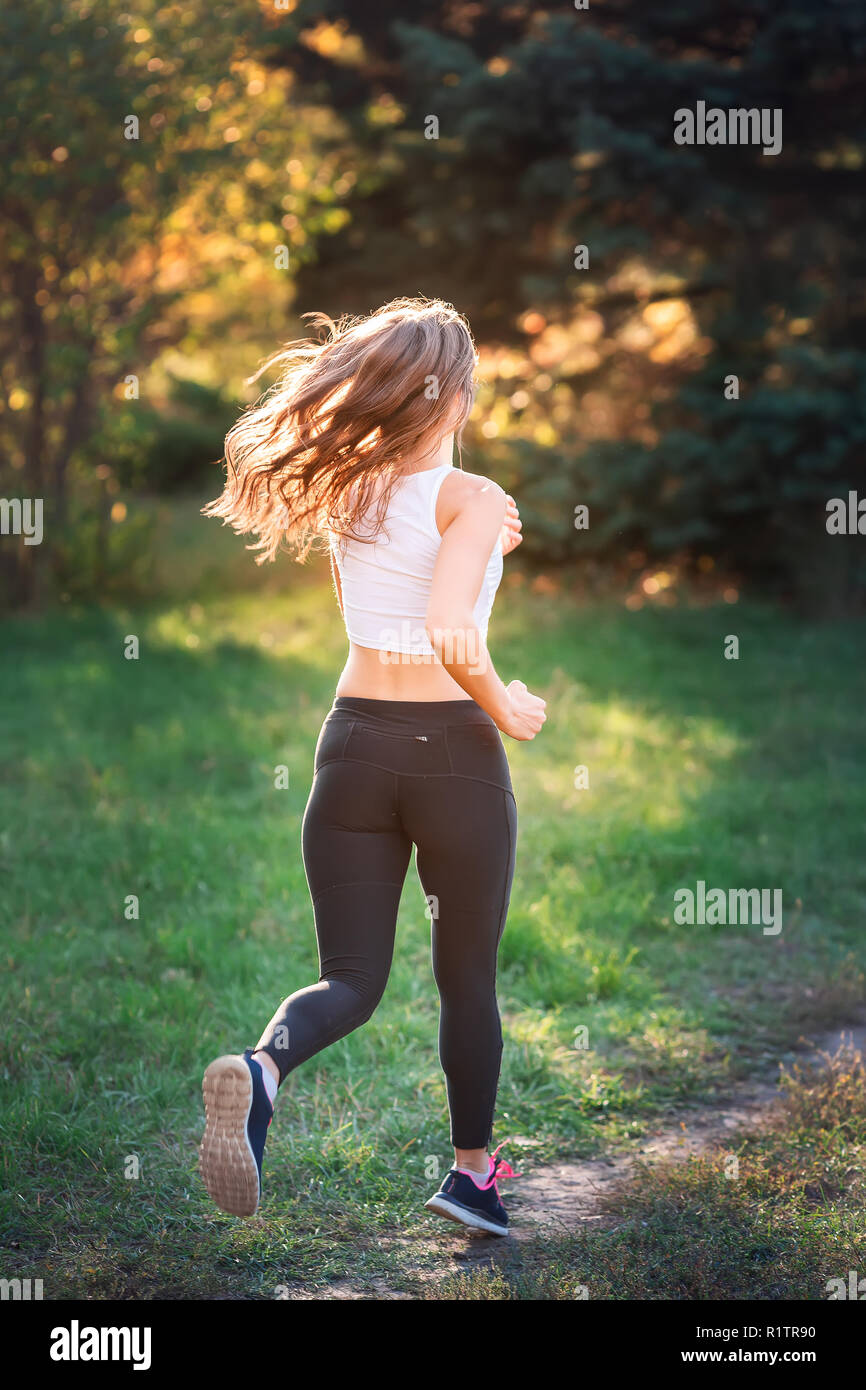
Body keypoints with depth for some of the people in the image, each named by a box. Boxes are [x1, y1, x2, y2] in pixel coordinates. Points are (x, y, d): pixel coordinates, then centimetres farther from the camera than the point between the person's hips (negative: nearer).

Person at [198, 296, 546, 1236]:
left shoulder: (345, 492, 6)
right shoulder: (468, 500, -13)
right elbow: (450, 634, -26)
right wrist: (506, 709, -9)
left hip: (354, 741, 4)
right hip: (452, 748, -4)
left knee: (353, 978, 8)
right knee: (468, 976, 16)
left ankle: (262, 1068, -24)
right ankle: (471, 1169, 29)